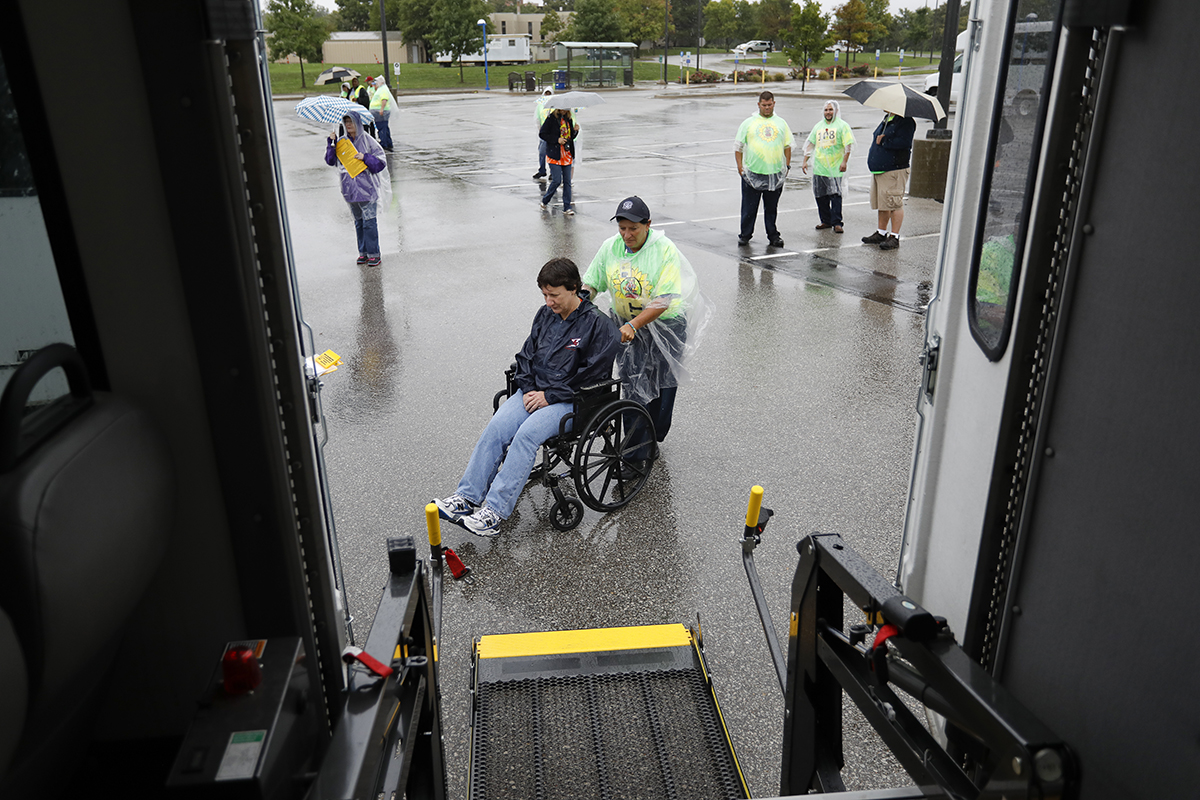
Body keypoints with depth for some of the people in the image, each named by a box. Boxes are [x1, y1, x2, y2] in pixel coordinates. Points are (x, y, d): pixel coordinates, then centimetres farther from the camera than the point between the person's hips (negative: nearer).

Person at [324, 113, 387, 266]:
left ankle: (373, 254, 1)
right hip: (350, 188, 5)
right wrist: (331, 143, -5)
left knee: (369, 222, -6)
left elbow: (381, 162, -4)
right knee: (358, 221, 12)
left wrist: (365, 157, -17)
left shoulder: (367, 140, -3)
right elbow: (330, 161, 6)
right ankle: (363, 252, 20)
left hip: (367, 187, -5)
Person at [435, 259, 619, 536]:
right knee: (496, 427, -19)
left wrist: (550, 396, -15)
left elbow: (592, 375, -13)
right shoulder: (545, 315, 12)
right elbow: (526, 355, 17)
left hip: (572, 401, -6)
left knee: (527, 434, -29)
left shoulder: (598, 324, -8)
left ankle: (495, 511, -29)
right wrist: (528, 389, -1)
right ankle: (467, 497, -18)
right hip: (534, 391, 6)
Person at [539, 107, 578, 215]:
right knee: (556, 180, -9)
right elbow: (542, 134, -8)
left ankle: (567, 208, 7)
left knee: (567, 181, 2)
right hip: (555, 155, -5)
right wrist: (557, 140, -15)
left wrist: (575, 131, -4)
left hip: (567, 155, 5)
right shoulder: (551, 119, -6)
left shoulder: (569, 119, 10)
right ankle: (545, 201, 15)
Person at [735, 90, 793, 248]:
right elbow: (738, 145, 6)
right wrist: (739, 165, -3)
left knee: (772, 208, 9)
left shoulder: (781, 123, 12)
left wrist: (787, 165, 9)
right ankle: (745, 234, 14)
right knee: (749, 207, 3)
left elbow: (788, 145, 17)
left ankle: (773, 235, 17)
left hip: (775, 174, 2)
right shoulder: (749, 123, 6)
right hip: (752, 173, -2)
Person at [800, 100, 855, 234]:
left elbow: (848, 145, -5)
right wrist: (805, 161, 11)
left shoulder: (842, 125, 2)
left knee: (835, 195, -9)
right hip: (819, 168, 5)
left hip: (835, 168, -5)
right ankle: (826, 221, 16)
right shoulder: (818, 126, 16)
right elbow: (811, 144, 19)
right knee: (820, 195, 5)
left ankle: (837, 223, -3)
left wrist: (844, 161, -16)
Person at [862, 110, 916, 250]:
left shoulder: (905, 121, -11)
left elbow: (903, 142, -24)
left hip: (894, 171, -9)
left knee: (894, 204, -6)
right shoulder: (886, 119, 18)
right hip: (879, 170, 9)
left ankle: (894, 237, -2)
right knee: (882, 204, 15)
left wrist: (883, 141, -18)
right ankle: (881, 233, 25)